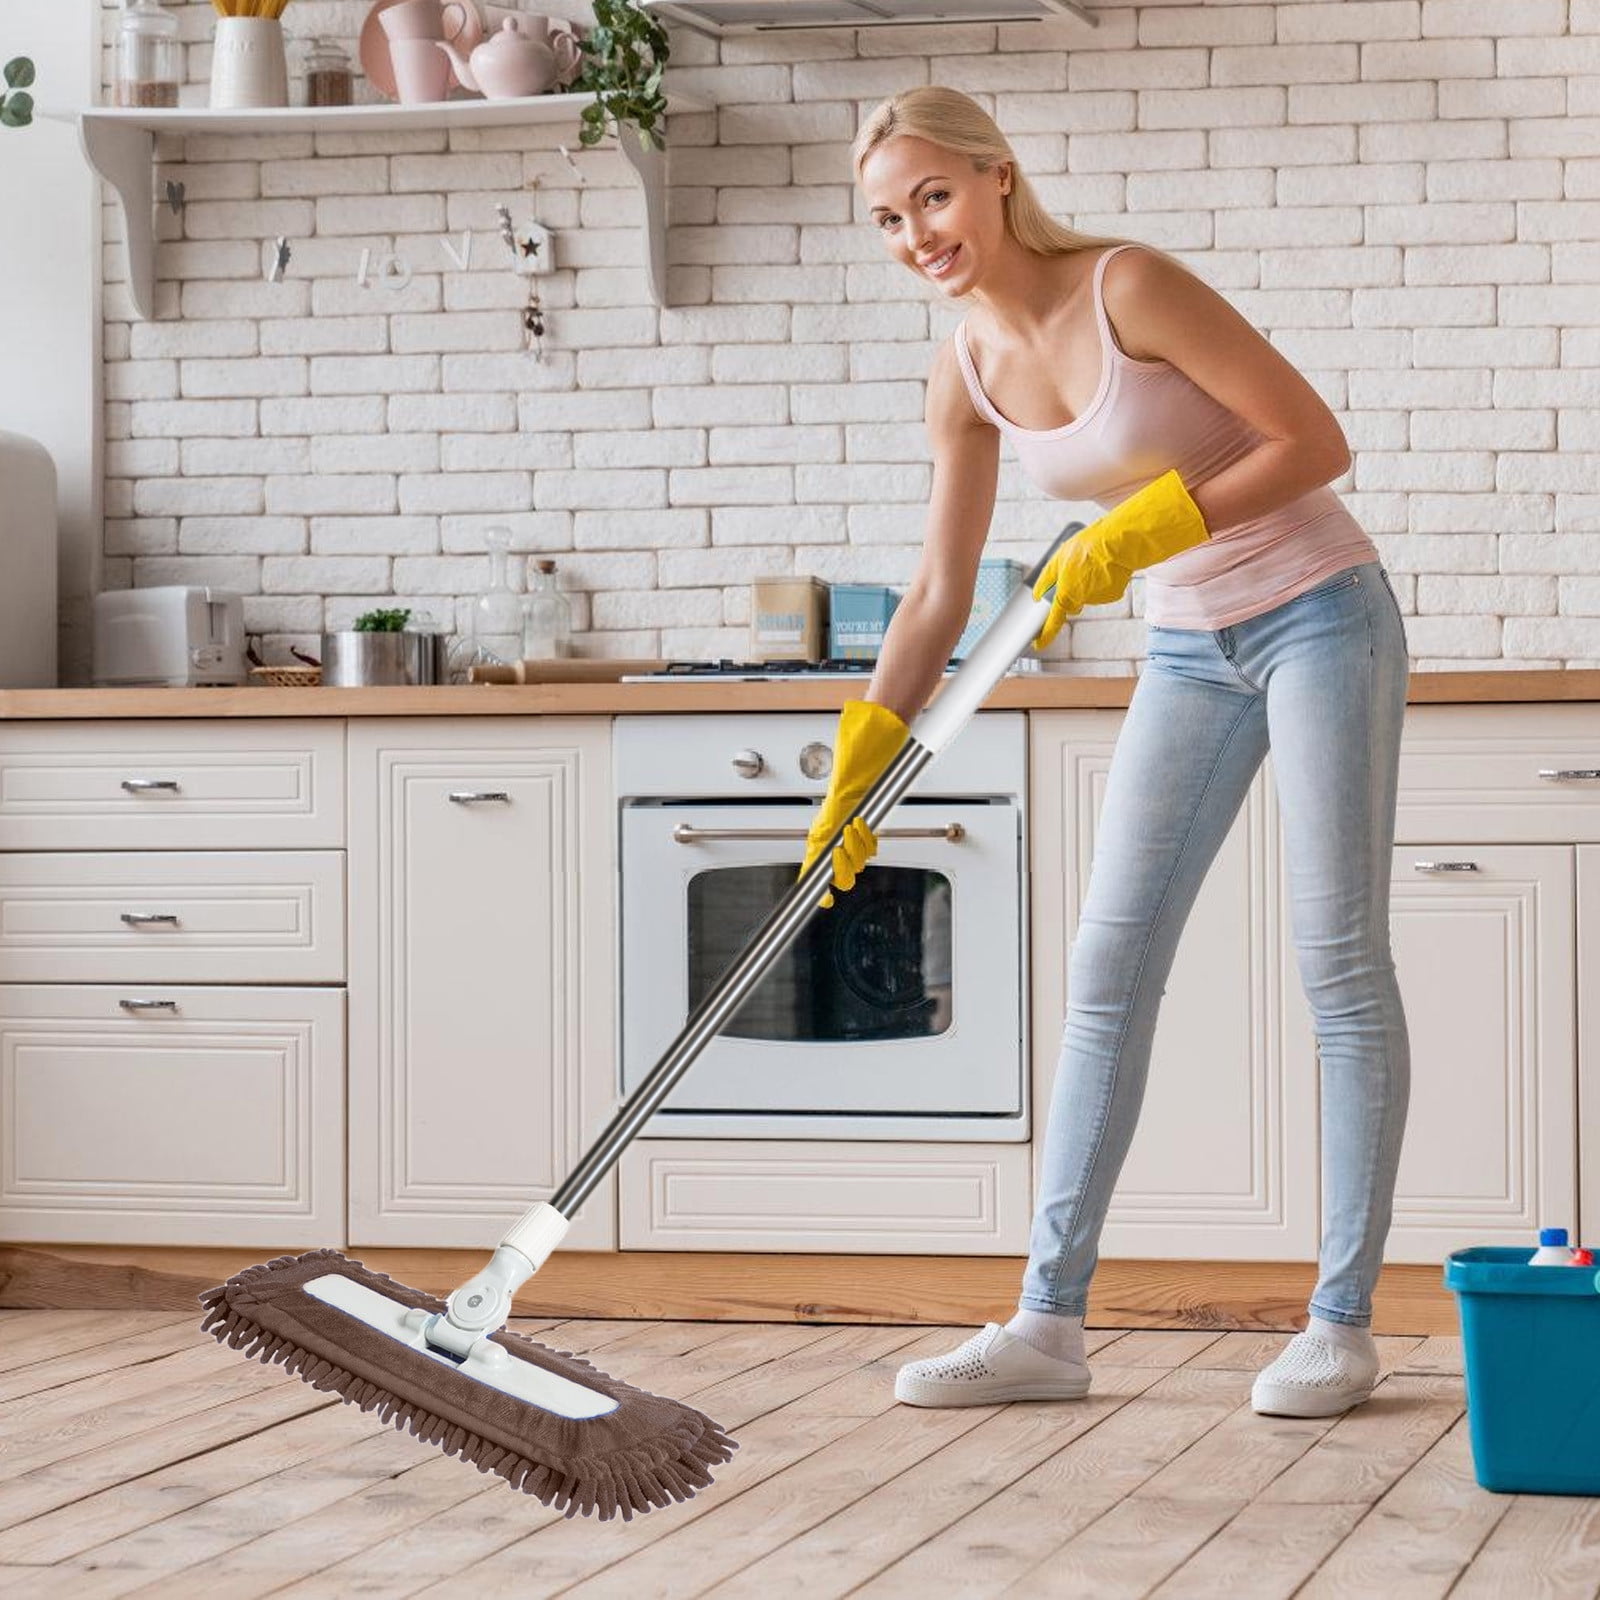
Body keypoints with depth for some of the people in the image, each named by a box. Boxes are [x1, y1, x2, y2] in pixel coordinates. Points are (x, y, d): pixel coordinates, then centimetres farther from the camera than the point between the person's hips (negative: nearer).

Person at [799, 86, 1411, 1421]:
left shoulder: (1129, 288, -19)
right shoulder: (968, 373, 0)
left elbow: (1316, 442, -19)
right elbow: (941, 598, 6)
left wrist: (1137, 534, -23)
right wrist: (854, 774, 2)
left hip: (1318, 617, -7)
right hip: (1190, 651, 7)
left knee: (1340, 961, -4)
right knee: (1109, 971, 2)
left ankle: (1344, 1324, 3)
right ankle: (1050, 1324, 5)